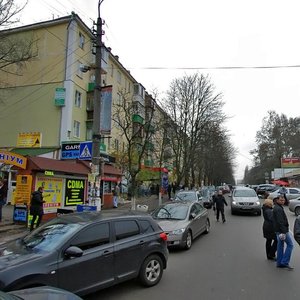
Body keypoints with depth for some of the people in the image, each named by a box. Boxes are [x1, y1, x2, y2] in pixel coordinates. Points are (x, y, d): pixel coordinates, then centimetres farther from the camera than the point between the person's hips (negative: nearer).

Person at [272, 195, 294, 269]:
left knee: (280, 246, 13)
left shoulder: (276, 208, 15)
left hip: (278, 230, 10)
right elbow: (280, 222, -24)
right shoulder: (278, 209, -18)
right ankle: (285, 262, 0)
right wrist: (284, 232, -25)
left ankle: (279, 263, 19)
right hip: (282, 230, -10)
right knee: (290, 244, -1)